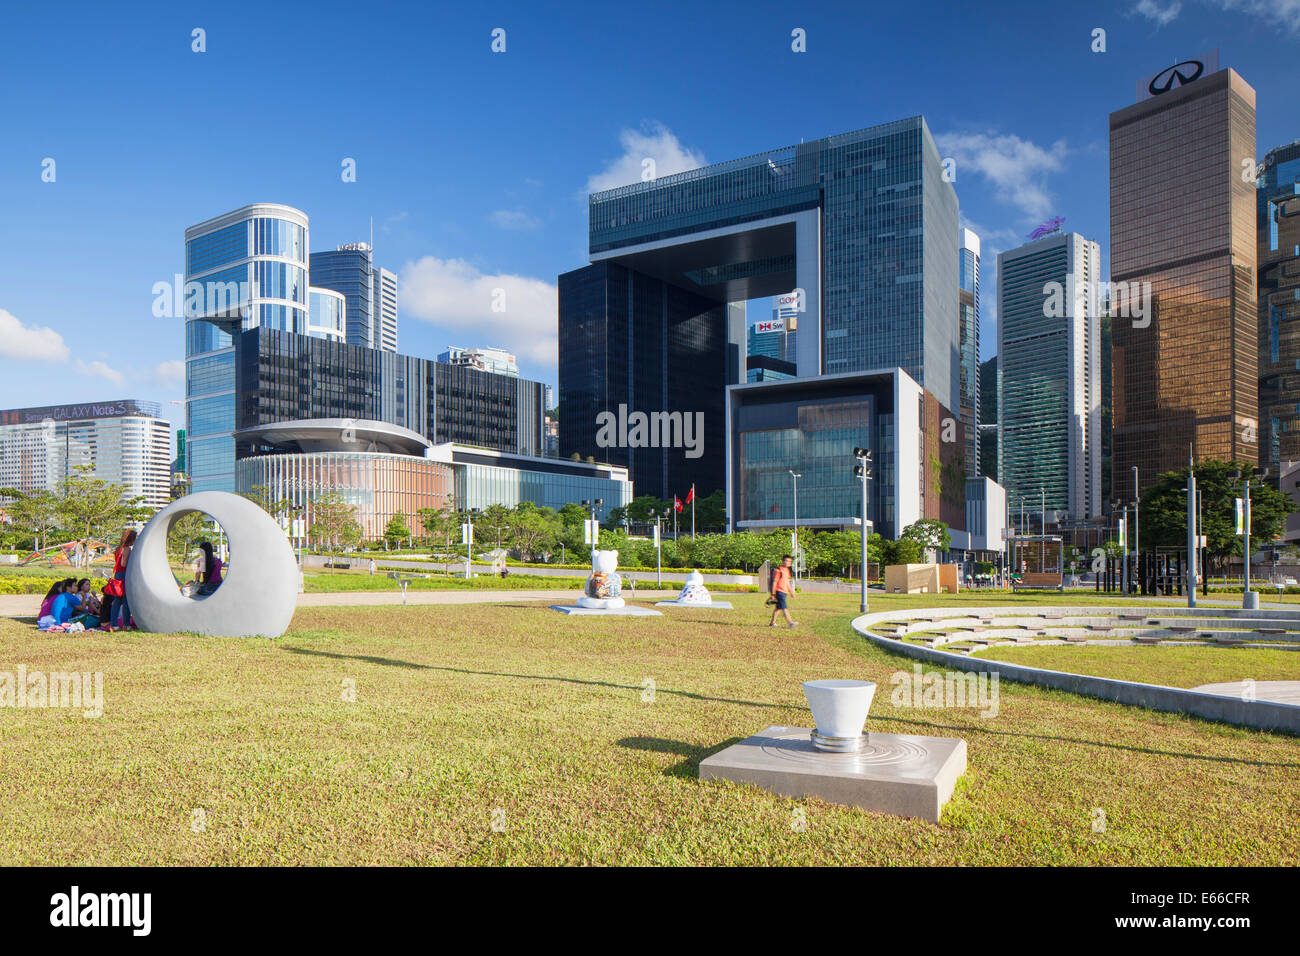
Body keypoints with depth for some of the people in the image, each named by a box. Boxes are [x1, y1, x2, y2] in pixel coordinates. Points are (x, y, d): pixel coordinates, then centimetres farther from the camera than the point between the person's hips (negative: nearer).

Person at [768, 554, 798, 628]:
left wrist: (791, 591, 23)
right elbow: (774, 582, -11)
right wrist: (773, 594, -13)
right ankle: (789, 623, -19)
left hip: (785, 592, 9)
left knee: (778, 607, 14)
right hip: (779, 591, -9)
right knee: (784, 607, -14)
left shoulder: (787, 570, 15)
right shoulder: (778, 570, -11)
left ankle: (772, 623, 22)